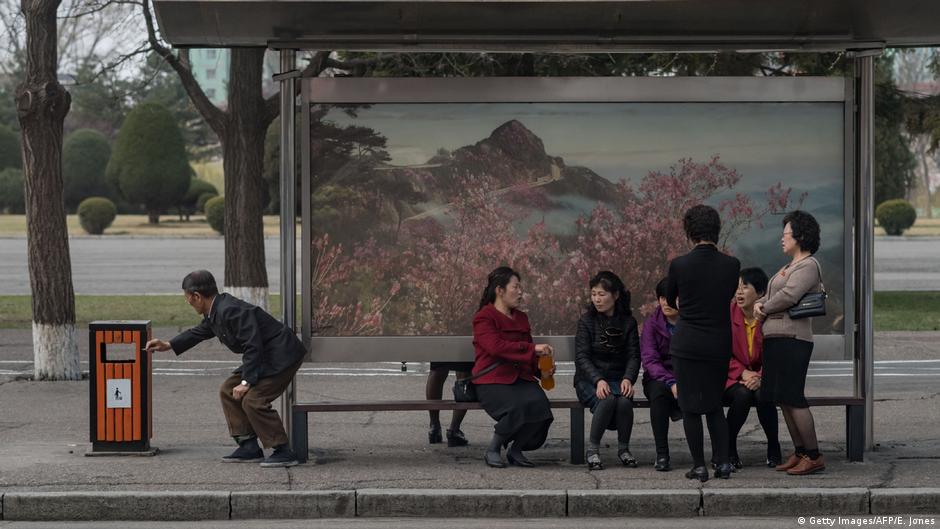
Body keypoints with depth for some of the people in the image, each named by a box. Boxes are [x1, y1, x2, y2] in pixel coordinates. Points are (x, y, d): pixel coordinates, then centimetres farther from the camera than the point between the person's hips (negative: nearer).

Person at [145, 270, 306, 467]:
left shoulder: (230, 311, -25)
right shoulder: (214, 313, 8)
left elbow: (252, 346, -27)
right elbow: (199, 332, 30)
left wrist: (247, 381, -25)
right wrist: (169, 345, 30)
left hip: (282, 355, -11)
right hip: (264, 357, 11)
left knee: (253, 400, -19)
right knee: (228, 391, 11)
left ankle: (283, 452, -10)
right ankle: (249, 447, 12)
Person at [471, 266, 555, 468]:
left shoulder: (521, 318, 23)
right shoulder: (484, 317, 0)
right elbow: (496, 347, -18)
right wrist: (532, 348, -19)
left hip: (520, 377, 6)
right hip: (492, 380, -6)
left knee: (539, 402, -27)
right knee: (516, 406, -35)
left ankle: (516, 450, -3)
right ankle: (492, 450, -9)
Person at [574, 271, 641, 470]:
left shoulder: (628, 322, 5)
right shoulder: (587, 321, -1)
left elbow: (634, 356, 1)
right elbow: (582, 357, -8)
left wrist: (628, 379, -20)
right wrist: (598, 380, -25)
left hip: (618, 379, 2)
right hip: (589, 380, -2)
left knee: (624, 401, -32)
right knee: (607, 400, -35)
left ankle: (623, 448, -10)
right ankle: (593, 449, -19)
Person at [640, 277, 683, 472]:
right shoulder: (652, 324, 2)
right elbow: (649, 359, -9)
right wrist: (671, 383, -25)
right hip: (659, 378, 0)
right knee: (659, 390, -35)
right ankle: (661, 454, -31)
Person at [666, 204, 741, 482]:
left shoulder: (679, 264, -11)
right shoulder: (731, 265, -6)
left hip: (687, 344, -3)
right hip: (720, 344, 3)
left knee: (690, 407, 6)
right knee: (715, 405, 16)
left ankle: (699, 466, 6)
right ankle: (723, 461, 9)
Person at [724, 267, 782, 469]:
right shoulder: (728, 313, -7)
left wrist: (760, 378, -21)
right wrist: (743, 373, -18)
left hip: (761, 378, 0)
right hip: (732, 378, 0)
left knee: (763, 395, -32)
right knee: (742, 394, -32)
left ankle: (773, 448, -6)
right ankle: (728, 449, -12)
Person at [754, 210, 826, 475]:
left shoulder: (808, 266, -9)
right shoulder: (791, 266, 21)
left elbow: (788, 295, -22)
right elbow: (771, 295, 22)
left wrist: (765, 308, -6)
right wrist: (759, 303, 0)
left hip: (792, 339, -10)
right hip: (775, 338, 10)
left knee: (793, 398, -10)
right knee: (784, 399, 10)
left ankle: (814, 456, -6)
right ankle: (800, 452, 16)